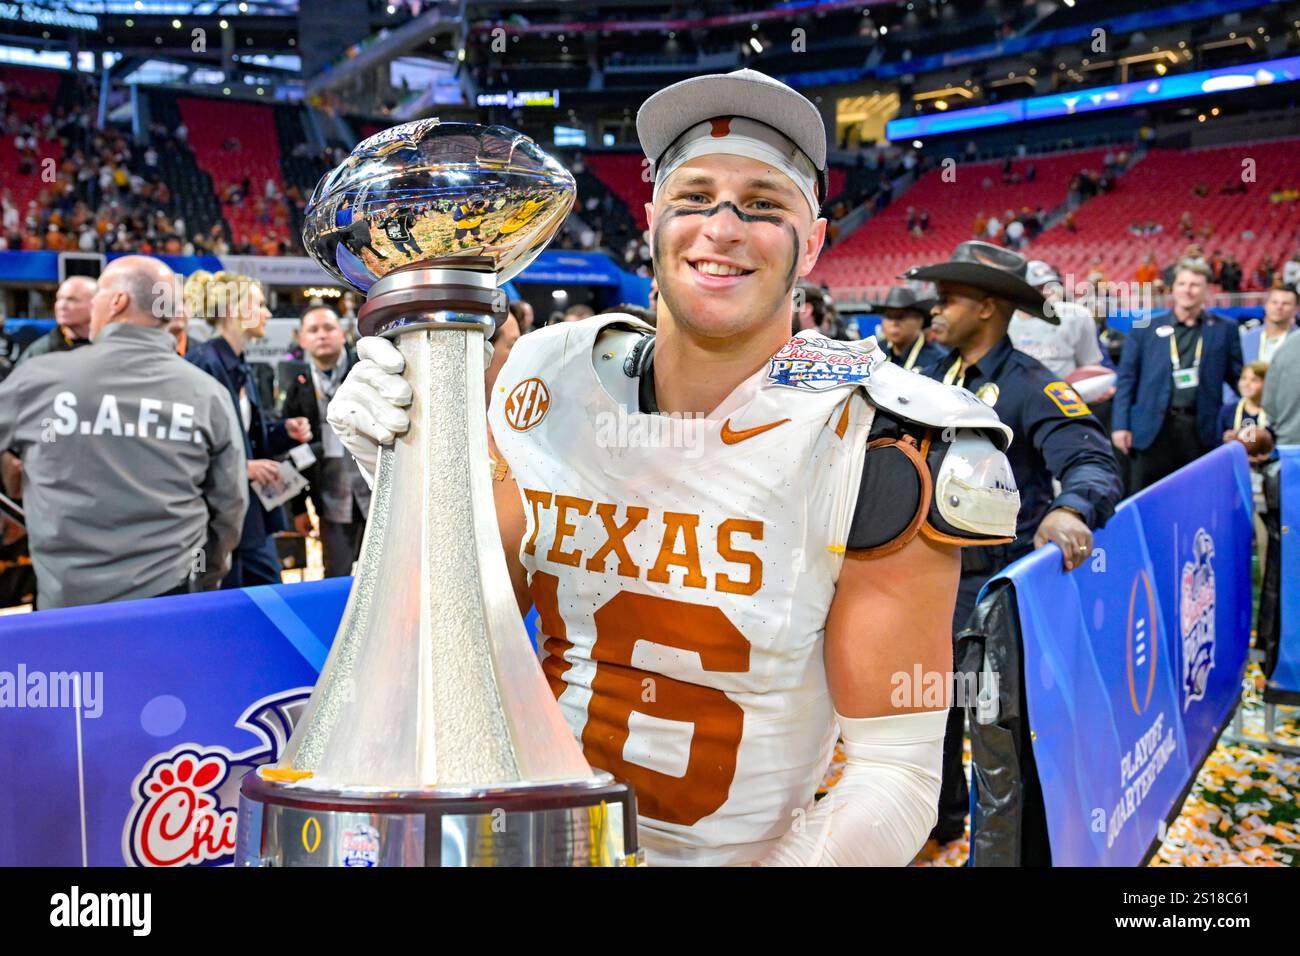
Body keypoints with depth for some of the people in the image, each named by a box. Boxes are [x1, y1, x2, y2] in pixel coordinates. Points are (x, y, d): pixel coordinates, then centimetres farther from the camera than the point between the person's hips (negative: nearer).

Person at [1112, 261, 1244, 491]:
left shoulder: (1224, 330, 9)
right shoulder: (1146, 329, 6)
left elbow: (1237, 377, 11)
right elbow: (1127, 378, 5)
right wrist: (1121, 425, -2)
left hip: (1202, 430, 1)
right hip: (1155, 429, -1)